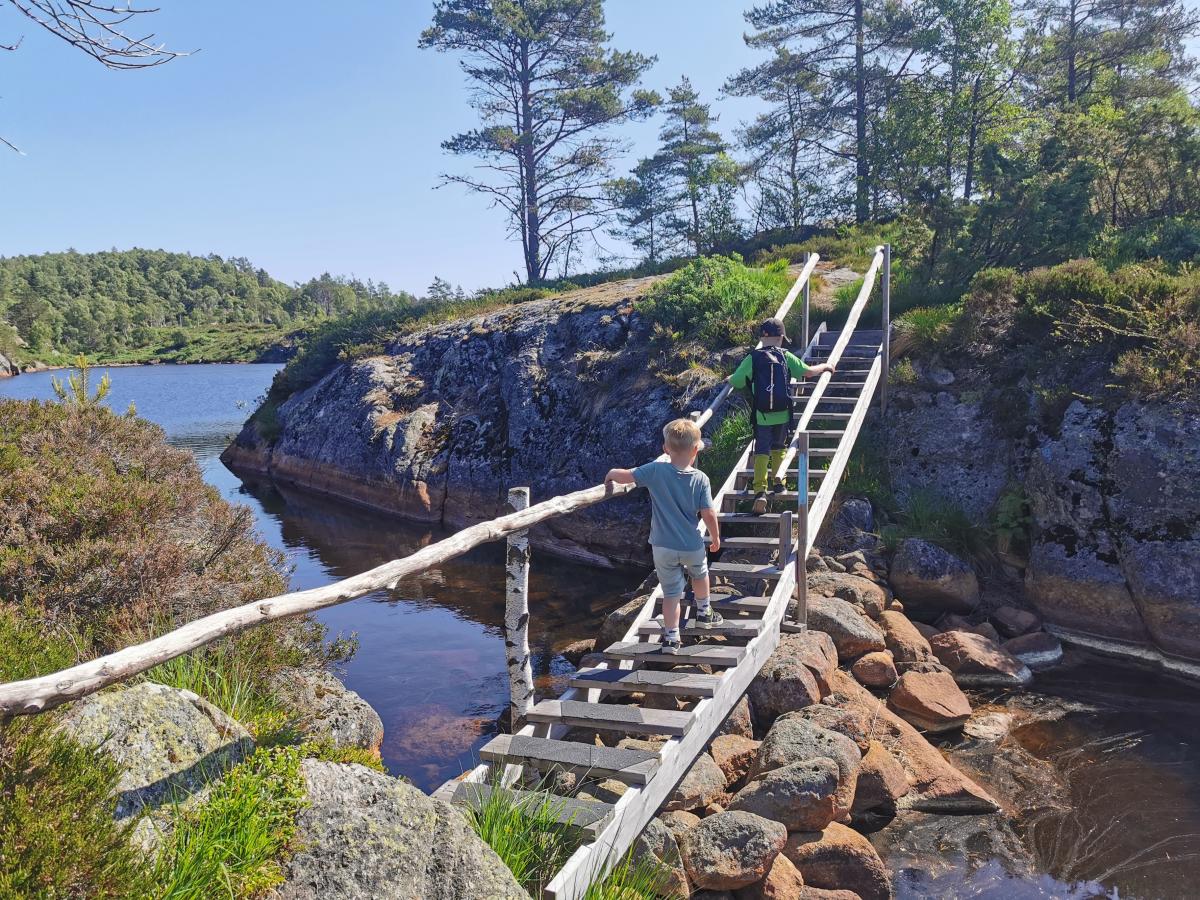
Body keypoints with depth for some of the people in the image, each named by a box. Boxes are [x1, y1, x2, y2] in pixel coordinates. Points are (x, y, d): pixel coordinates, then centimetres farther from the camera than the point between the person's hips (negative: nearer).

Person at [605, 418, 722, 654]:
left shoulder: (656, 470, -15)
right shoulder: (701, 479, -13)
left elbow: (625, 477, -13)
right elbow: (709, 514, -11)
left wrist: (612, 473, 9)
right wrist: (716, 537, 6)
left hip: (663, 547, 0)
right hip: (692, 546, 1)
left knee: (671, 592, 11)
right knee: (700, 574, 31)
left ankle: (671, 637, 13)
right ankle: (704, 613, 47)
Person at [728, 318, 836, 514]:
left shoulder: (752, 358, -4)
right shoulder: (786, 357, -1)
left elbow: (735, 382, -4)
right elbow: (808, 371, -1)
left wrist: (729, 379, 20)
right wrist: (825, 367, 19)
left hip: (762, 416, -1)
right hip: (783, 415, 1)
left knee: (761, 452, 0)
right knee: (779, 448, 24)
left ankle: (760, 491, -12)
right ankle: (778, 481, 27)